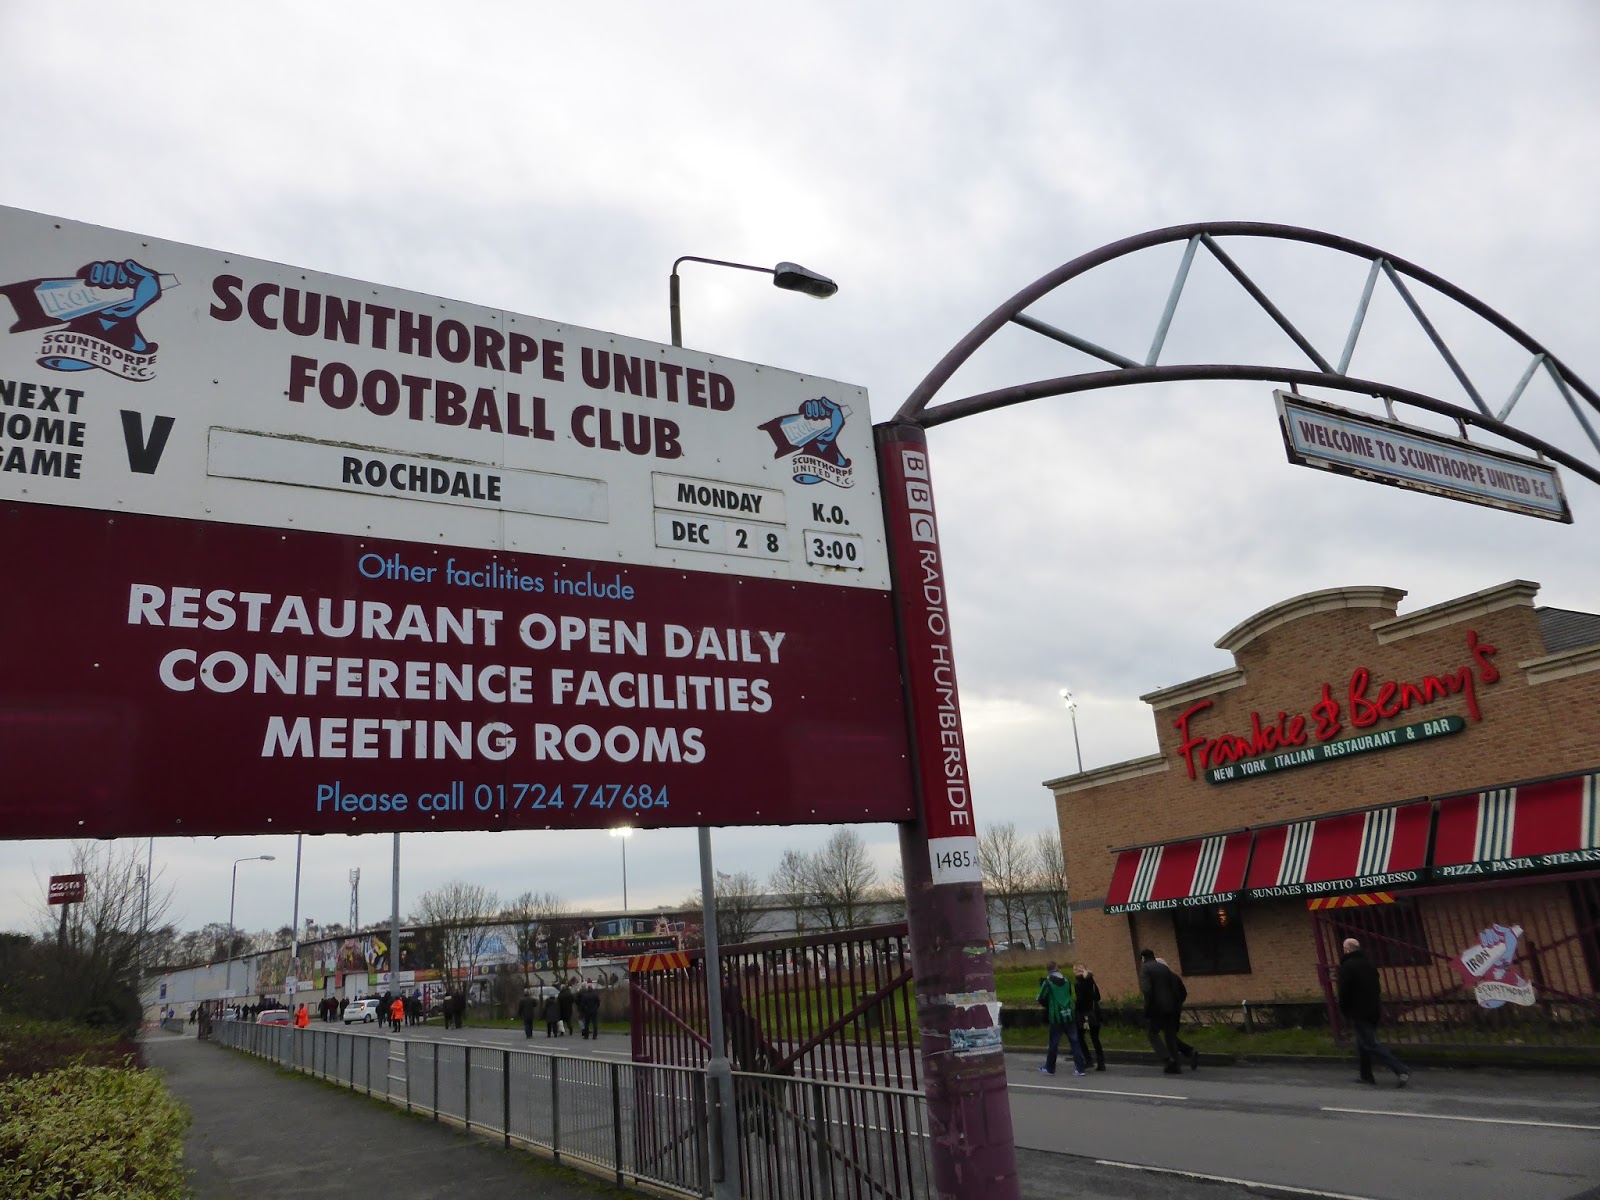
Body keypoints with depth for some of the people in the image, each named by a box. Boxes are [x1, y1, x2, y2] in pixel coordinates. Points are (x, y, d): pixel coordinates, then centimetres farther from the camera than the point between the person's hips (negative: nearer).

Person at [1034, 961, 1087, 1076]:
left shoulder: (1047, 982, -8)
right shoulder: (1066, 980, 6)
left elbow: (1042, 999, -9)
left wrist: (1037, 998, 13)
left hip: (1056, 1017, -3)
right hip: (1069, 1016, 3)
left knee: (1054, 1043, 8)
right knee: (1074, 1042, 6)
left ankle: (1050, 1068, 19)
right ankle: (1080, 1069, 3)